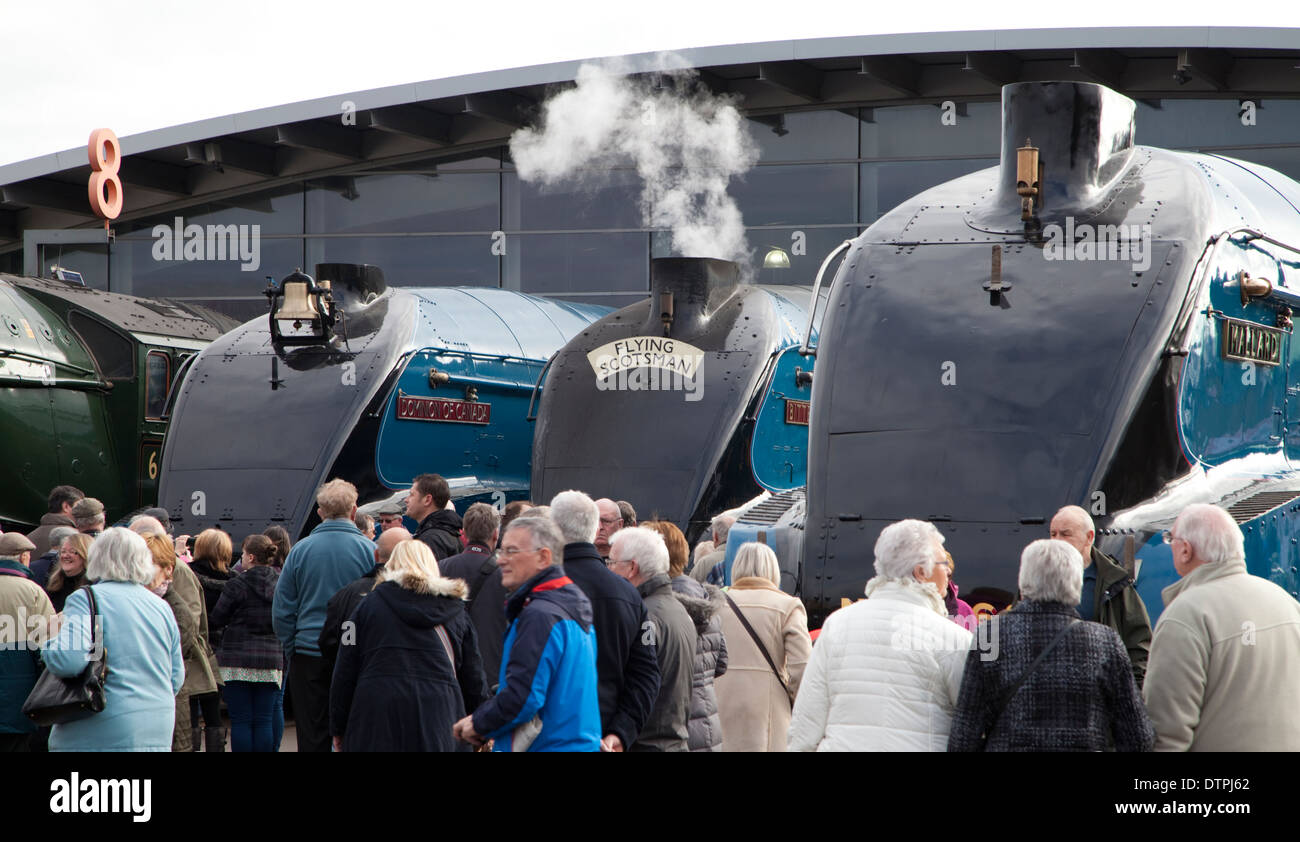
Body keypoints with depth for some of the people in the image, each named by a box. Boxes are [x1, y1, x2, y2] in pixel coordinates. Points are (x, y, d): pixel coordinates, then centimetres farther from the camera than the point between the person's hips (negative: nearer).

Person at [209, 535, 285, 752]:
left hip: (238, 659, -4)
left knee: (241, 720, -1)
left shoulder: (238, 585, -9)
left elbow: (216, 620, -2)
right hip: (271, 659, 4)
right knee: (263, 721, 6)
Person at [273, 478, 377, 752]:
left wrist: (293, 648, 12)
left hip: (309, 656, 1)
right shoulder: (370, 550, -4)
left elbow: (281, 610, 4)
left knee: (312, 737, 5)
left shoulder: (300, 550, 1)